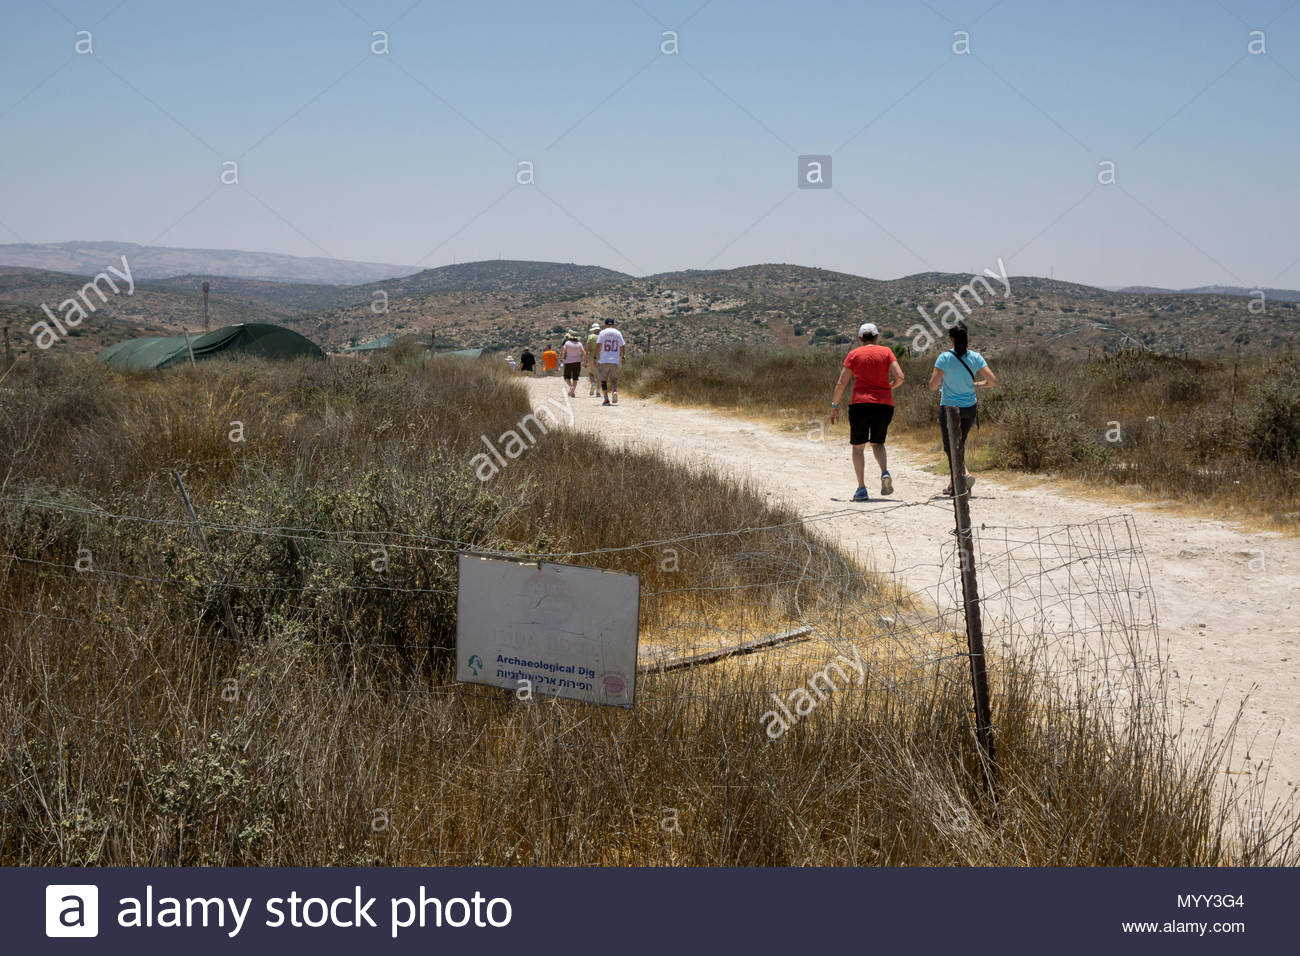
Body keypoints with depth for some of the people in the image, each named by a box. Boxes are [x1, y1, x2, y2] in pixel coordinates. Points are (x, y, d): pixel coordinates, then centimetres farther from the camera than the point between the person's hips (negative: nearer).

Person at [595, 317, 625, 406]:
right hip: (615, 361, 2)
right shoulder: (618, 333, 7)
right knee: (614, 379, 12)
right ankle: (615, 391, -17)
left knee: (603, 380, 5)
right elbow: (621, 347, 9)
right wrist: (622, 358, 20)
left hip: (604, 361, -2)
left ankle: (606, 399, -2)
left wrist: (595, 358, -3)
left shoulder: (603, 333, -1)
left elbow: (598, 346, -6)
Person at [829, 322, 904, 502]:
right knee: (877, 443, 19)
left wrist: (834, 406, 7)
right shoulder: (886, 351, 5)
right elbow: (899, 377, -6)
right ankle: (885, 472, -8)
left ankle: (861, 488, -2)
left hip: (860, 403, -2)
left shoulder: (854, 354, 3)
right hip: (884, 404, 2)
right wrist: (889, 387, 14)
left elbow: (841, 383, -2)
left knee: (858, 446, 8)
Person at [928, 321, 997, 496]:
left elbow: (933, 386, -15)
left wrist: (936, 378, 7)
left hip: (948, 408, -4)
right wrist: (976, 385, 11)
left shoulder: (944, 358, -13)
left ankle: (964, 473, -22)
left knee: (950, 447, 4)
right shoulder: (975, 357, -4)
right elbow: (992, 381, -6)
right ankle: (953, 484, 25)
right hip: (969, 409, 4)